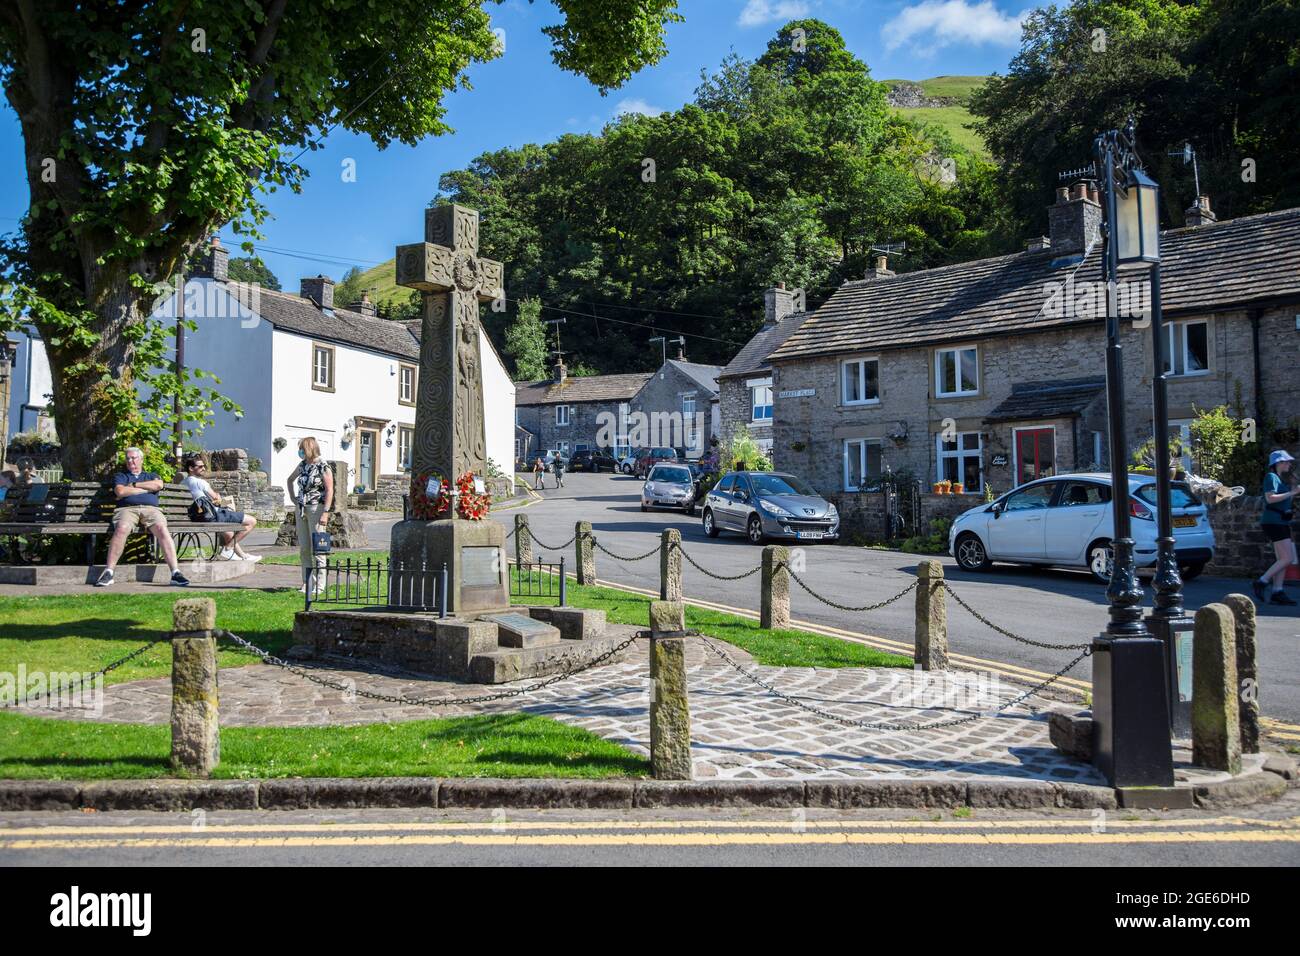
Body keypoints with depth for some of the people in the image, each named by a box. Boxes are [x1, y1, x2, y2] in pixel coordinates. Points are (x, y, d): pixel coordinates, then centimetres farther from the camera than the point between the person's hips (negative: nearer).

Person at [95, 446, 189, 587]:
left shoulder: (151, 476, 31)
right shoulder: (120, 476, 28)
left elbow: (158, 485, 5)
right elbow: (121, 492, 5)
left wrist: (134, 485, 8)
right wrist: (147, 488, 8)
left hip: (151, 509, 0)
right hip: (127, 509, 0)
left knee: (162, 529, -33)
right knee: (121, 529, -37)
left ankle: (176, 573, -41)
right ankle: (108, 572, -37)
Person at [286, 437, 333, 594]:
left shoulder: (323, 467, -10)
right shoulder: (302, 465, 11)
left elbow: (329, 491, -14)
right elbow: (290, 479, 29)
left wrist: (325, 513, -21)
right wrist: (293, 498, 17)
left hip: (316, 509, -7)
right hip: (301, 510, 7)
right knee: (303, 548, 8)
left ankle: (320, 585, -1)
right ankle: (306, 583, 15)